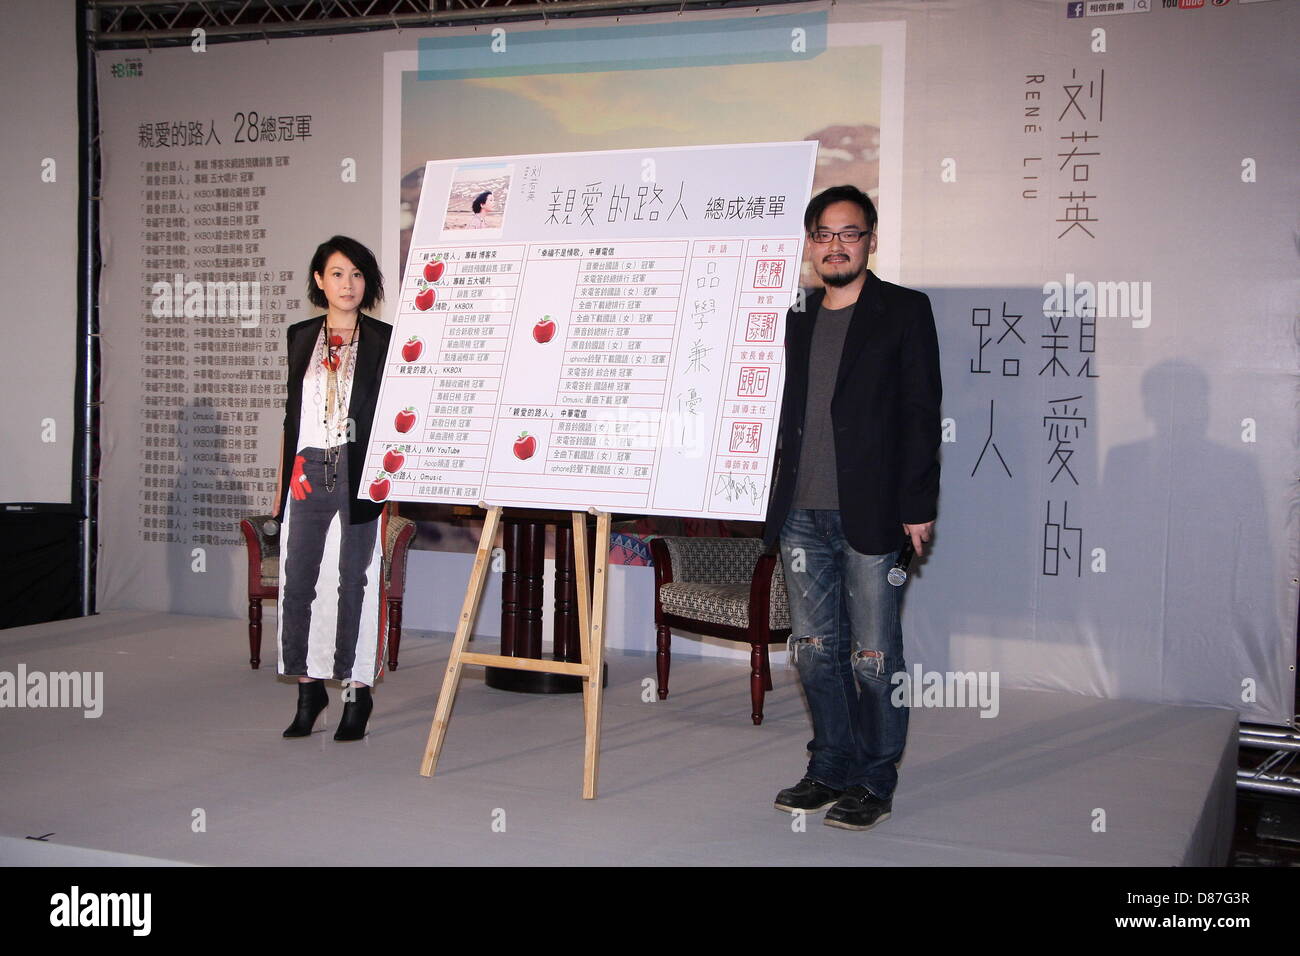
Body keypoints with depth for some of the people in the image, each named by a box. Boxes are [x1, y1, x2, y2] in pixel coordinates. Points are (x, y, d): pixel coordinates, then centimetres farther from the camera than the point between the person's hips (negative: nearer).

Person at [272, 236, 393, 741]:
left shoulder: (384, 340, 3)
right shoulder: (301, 337, 14)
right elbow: (292, 411, 17)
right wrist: (283, 479, 15)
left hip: (359, 470, -3)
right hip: (308, 468, 3)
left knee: (355, 580, -1)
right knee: (298, 579, 1)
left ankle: (358, 691, 9)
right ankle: (309, 687, 14)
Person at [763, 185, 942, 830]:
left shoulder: (904, 312, 1)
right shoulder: (796, 319, 15)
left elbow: (921, 412, -4)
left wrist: (918, 505, -10)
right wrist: (776, 498, 11)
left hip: (870, 514, -5)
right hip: (802, 513, 5)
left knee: (873, 655, 0)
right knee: (814, 649, 11)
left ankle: (875, 783, 11)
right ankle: (830, 768, 24)